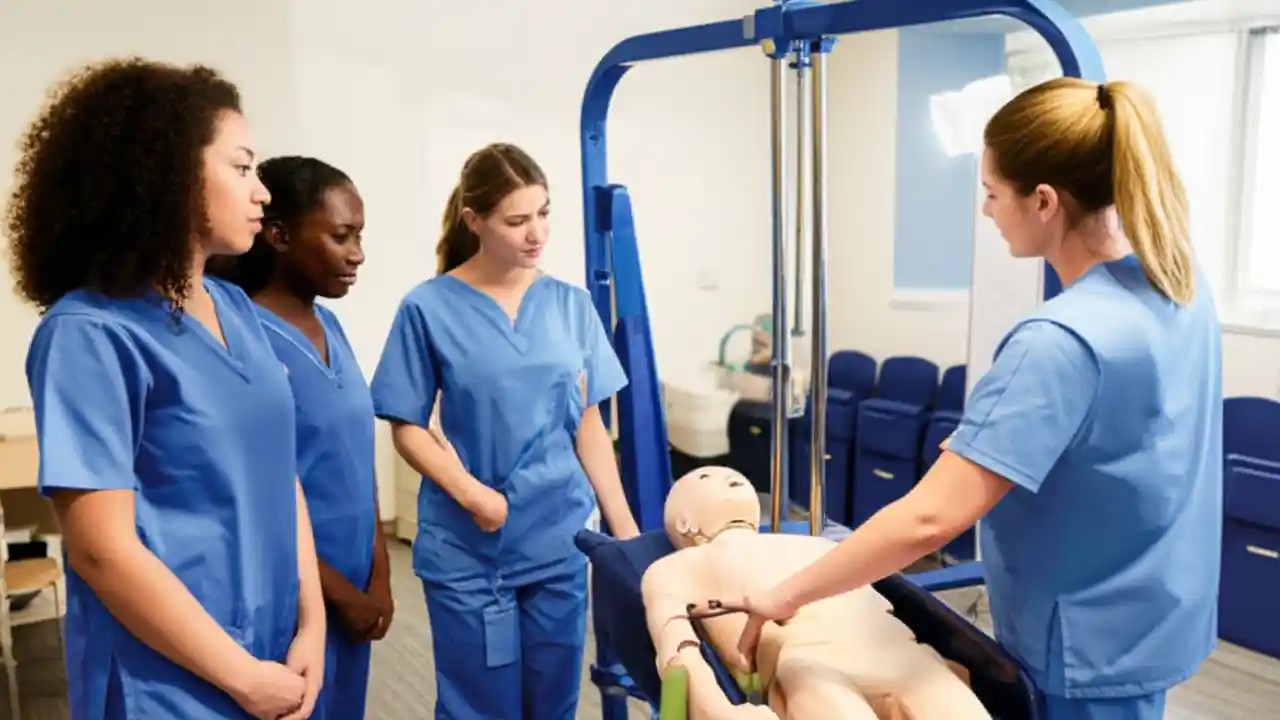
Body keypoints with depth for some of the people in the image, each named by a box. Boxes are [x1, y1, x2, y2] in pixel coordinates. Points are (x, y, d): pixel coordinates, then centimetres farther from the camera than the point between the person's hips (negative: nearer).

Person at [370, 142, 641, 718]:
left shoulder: (572, 305, 4)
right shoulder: (429, 308, -6)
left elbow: (590, 427, 6)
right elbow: (408, 429, -3)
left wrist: (626, 530, 4)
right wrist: (473, 494, -18)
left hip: (561, 543, 3)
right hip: (468, 552, -3)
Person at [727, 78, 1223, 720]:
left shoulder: (1061, 342, -31)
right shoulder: (1178, 280, -3)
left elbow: (929, 519, -35)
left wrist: (788, 594, -25)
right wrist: (978, 447, 11)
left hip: (1092, 641, -8)